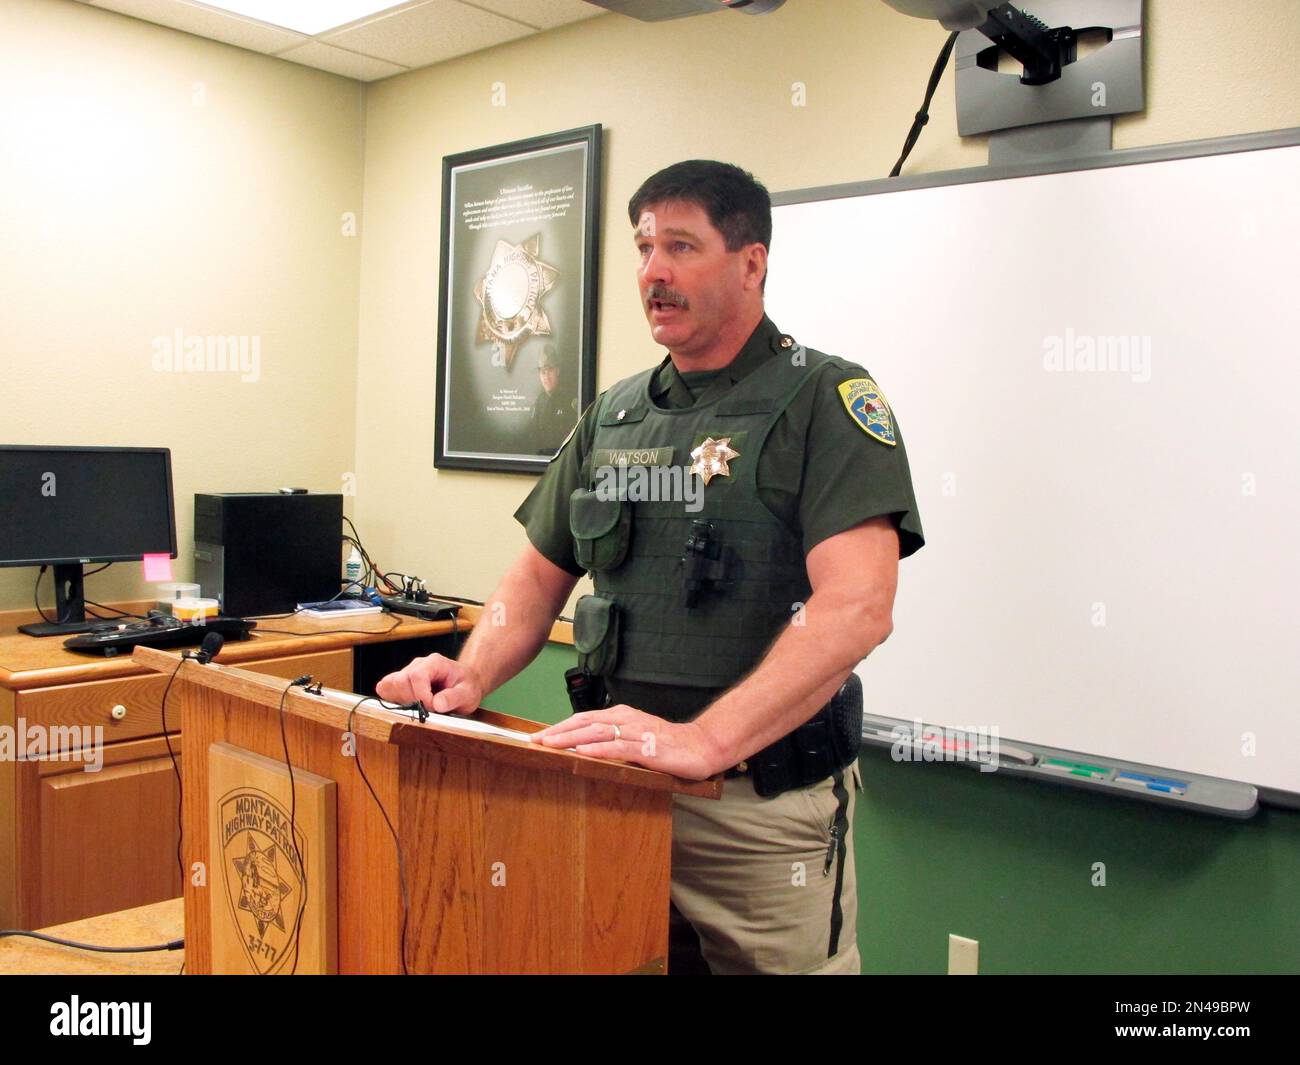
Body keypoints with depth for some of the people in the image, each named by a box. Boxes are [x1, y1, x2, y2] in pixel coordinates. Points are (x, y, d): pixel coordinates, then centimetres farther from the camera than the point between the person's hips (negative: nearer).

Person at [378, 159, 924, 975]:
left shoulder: (824, 399, -10)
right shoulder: (614, 414, 10)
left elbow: (856, 608, -23)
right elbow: (540, 576, 15)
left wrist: (704, 740, -32)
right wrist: (473, 676, -3)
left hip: (763, 806, -5)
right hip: (619, 786, 6)